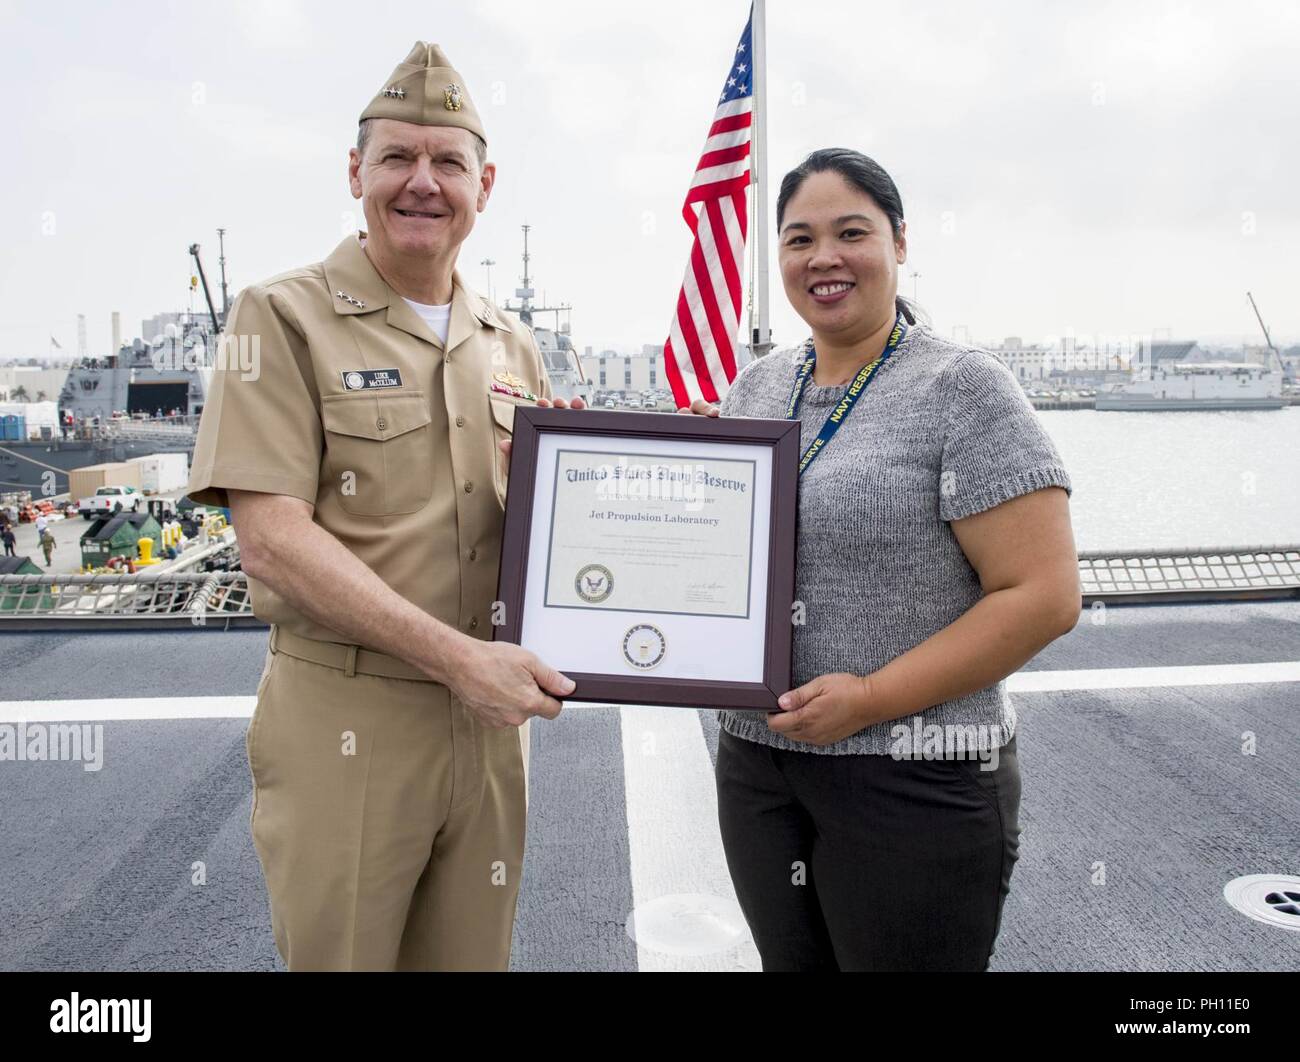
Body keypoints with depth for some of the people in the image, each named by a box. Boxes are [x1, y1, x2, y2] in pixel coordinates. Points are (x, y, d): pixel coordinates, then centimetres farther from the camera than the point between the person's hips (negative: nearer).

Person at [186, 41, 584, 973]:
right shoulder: (286, 319, -5)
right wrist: (456, 655, -21)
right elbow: (271, 538, -14)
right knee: (338, 954, 11)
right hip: (344, 719, -4)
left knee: (473, 954, 18)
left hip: (490, 713, 5)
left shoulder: (511, 345, 10)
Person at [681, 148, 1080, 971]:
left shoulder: (964, 390, -11)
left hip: (915, 781, -5)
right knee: (790, 961, 20)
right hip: (757, 762, 6)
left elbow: (1043, 596, -16)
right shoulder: (754, 389, 8)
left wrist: (870, 698, -19)